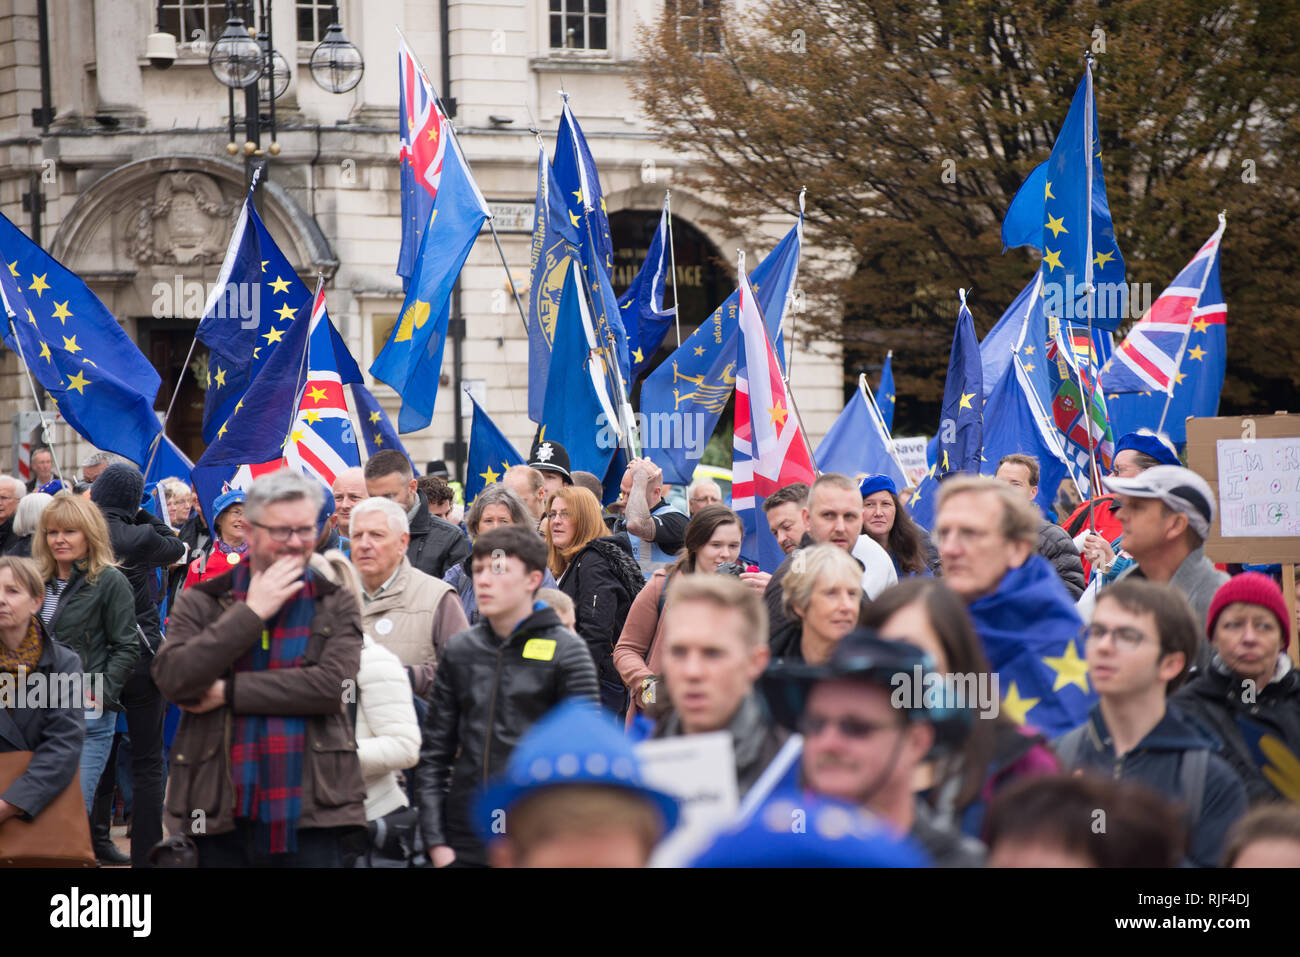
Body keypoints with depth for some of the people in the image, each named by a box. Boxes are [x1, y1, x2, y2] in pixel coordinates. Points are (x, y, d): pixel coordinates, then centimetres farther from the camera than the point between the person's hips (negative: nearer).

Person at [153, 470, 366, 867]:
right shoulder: (201, 602, 9)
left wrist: (228, 692, -7)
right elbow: (173, 677, -8)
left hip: (310, 814, -1)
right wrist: (250, 613, -7)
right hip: (221, 814, 1)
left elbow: (334, 685, -8)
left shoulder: (336, 604, 9)